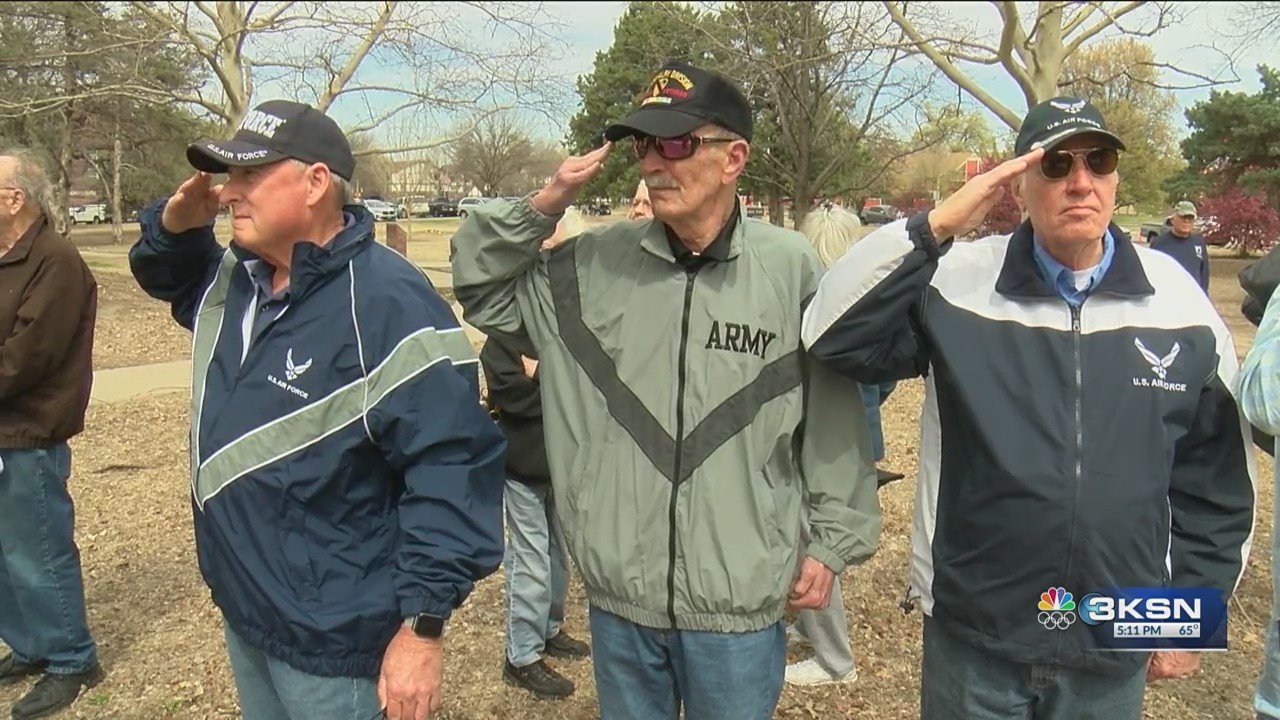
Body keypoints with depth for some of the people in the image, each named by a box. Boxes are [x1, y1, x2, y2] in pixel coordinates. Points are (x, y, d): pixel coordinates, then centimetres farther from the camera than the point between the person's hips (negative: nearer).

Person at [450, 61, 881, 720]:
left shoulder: (791, 269, -8)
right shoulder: (594, 263, -2)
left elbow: (834, 418, -3)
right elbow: (480, 286, 9)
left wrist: (831, 540, 1)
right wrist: (541, 206, -6)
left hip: (740, 599, -2)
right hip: (618, 592, 3)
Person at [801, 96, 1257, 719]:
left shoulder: (1179, 301, -1)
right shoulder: (958, 282, -8)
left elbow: (1218, 477, 7)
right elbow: (832, 338, -19)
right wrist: (933, 229, -23)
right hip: (970, 637, -2)